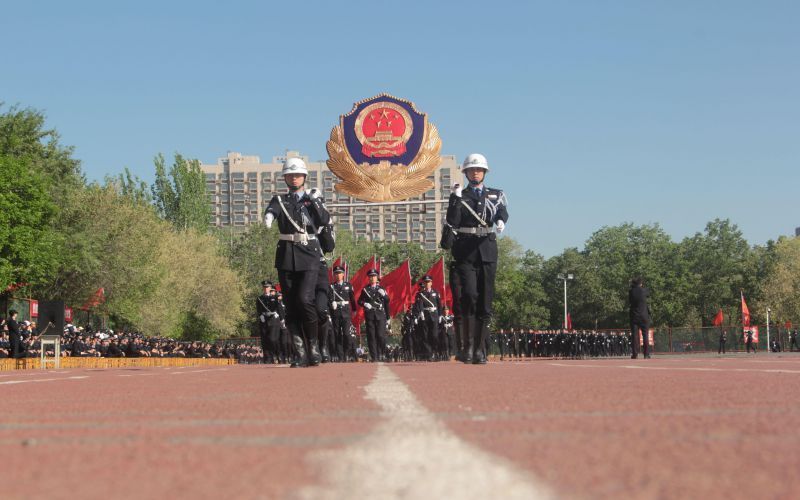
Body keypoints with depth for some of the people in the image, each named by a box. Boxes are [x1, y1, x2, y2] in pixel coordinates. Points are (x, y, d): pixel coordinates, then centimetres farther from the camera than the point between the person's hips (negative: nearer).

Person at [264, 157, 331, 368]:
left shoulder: (313, 198, 14)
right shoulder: (280, 200, 13)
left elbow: (325, 220, -3)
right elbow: (272, 209, -12)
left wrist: (315, 201, -13)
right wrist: (268, 217, -35)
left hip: (309, 255, -2)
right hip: (286, 257, 2)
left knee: (304, 299, -18)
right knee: (291, 305, -1)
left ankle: (314, 346, -1)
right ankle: (301, 354, 4)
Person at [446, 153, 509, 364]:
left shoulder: (495, 195, 15)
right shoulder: (460, 196, 10)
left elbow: (503, 213, -3)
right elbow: (452, 222, -4)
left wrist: (501, 221, -24)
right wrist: (456, 199, -12)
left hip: (487, 250, 2)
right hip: (465, 250, -2)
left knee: (485, 300, 0)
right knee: (469, 294, -18)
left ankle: (480, 350, 4)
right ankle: (468, 345, -13)